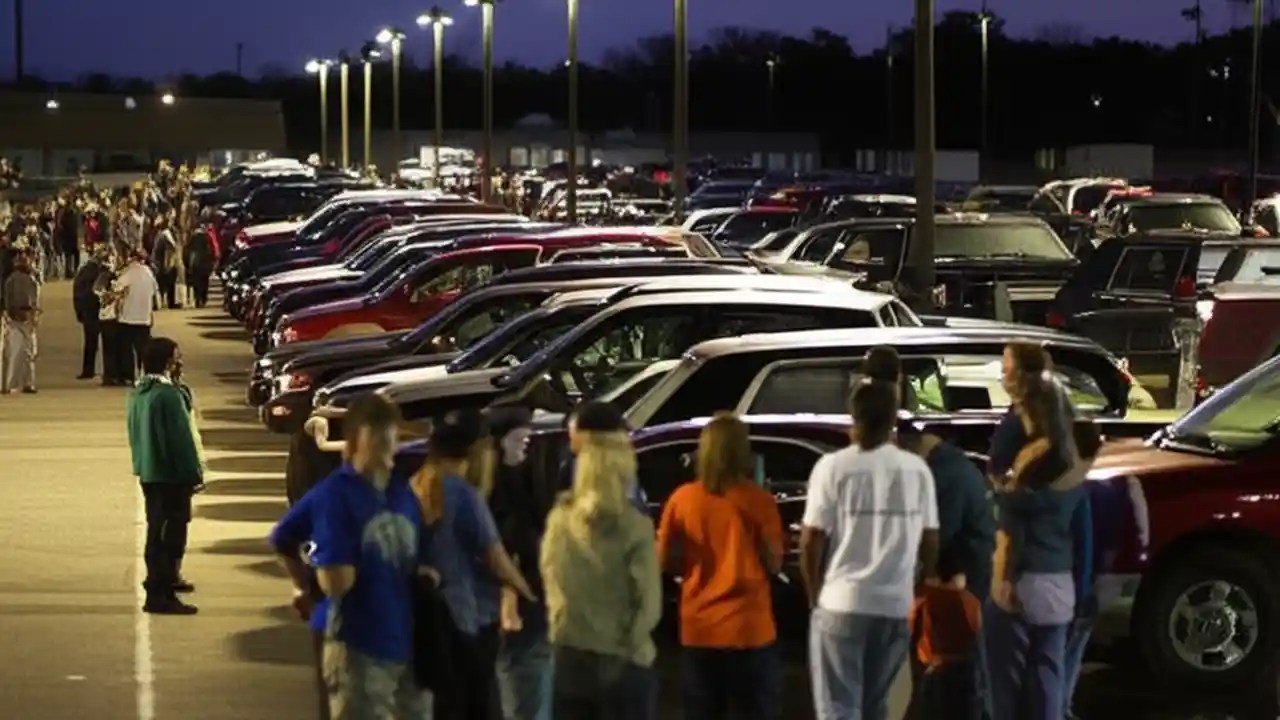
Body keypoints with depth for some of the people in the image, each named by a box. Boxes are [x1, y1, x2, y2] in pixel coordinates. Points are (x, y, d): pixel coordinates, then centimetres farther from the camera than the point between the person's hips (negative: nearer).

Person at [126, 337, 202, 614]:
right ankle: (160, 595, -4)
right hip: (171, 473, -9)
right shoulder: (168, 395, -20)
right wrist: (194, 473, -13)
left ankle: (165, 579, 38)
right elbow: (181, 438, -20)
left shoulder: (138, 393, 8)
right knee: (171, 532, -4)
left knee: (158, 529, 22)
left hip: (147, 471, 9)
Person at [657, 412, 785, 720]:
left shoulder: (682, 499, -2)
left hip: (699, 628, 2)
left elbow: (667, 562, 5)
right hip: (749, 628, -2)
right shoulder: (758, 500, -8)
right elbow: (773, 564, -5)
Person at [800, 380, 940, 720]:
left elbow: (811, 541, -9)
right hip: (896, 604, 4)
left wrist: (814, 595, 7)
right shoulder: (917, 470, 3)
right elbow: (930, 541, 7)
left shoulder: (833, 467, -9)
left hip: (841, 603, -4)